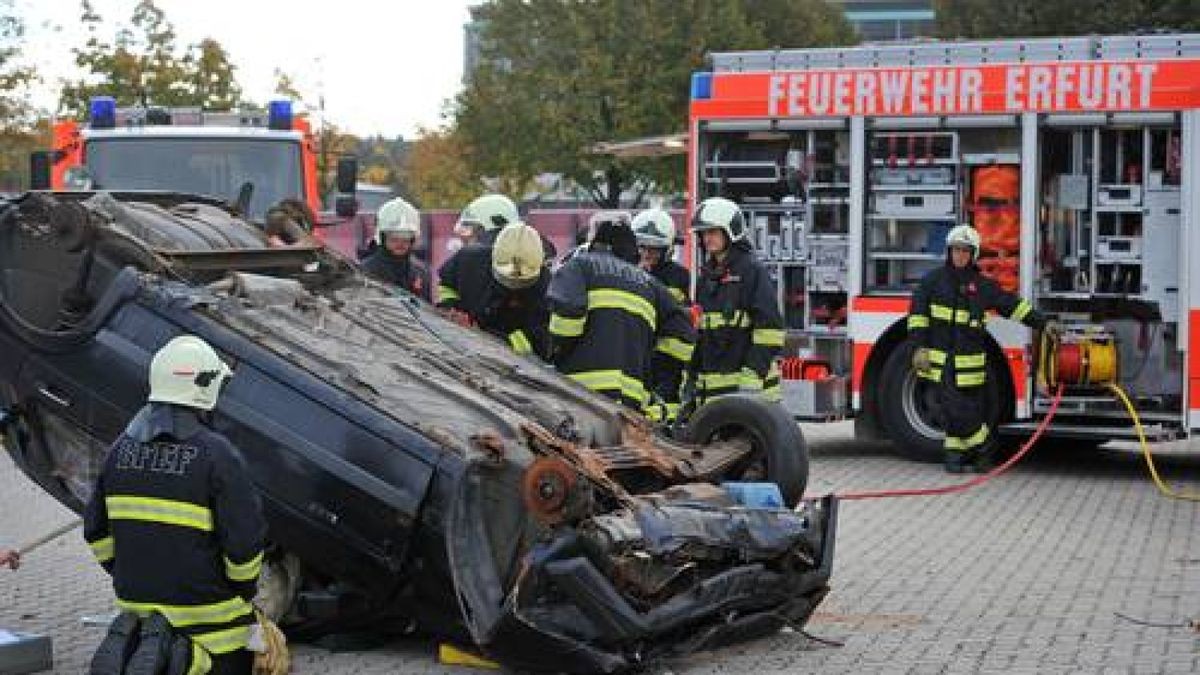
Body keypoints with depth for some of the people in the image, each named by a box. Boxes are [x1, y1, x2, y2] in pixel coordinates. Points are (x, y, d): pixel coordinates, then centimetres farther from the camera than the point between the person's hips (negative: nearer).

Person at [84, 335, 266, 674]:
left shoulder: (122, 448, 5)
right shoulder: (217, 454, -14)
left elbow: (97, 532, 10)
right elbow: (245, 541, -15)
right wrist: (244, 590, 2)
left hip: (137, 602, 6)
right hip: (205, 607, -5)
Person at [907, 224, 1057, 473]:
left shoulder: (983, 285, 8)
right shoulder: (934, 279, 4)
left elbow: (1013, 305, 9)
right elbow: (918, 313, 3)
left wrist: (1043, 323, 4)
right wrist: (920, 347, -5)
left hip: (970, 358, 2)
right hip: (941, 357, -2)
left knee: (970, 409, 1)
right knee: (955, 409, -8)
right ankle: (981, 443, 7)